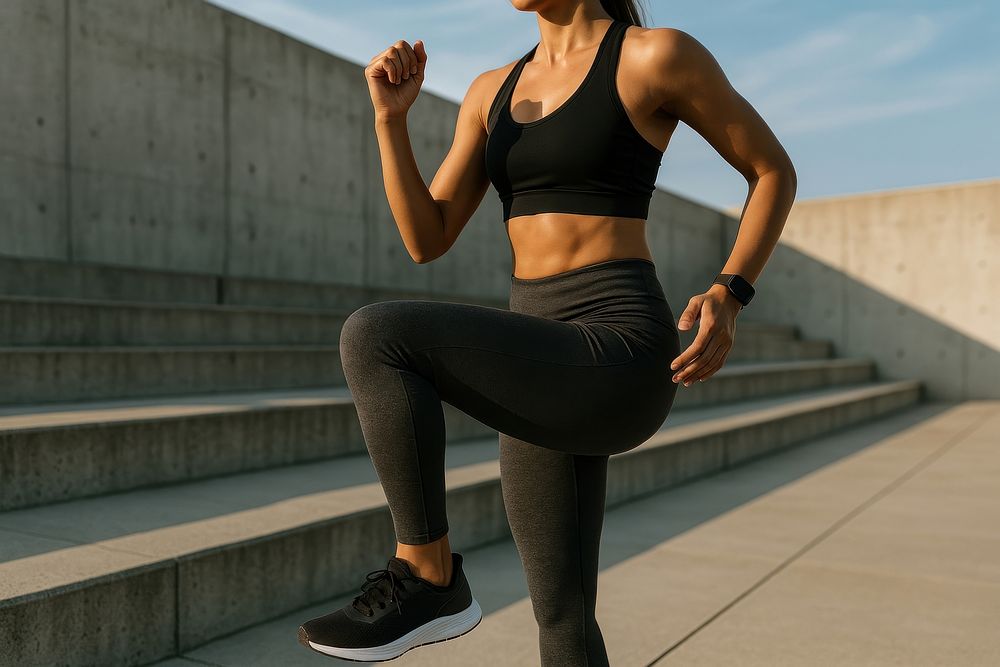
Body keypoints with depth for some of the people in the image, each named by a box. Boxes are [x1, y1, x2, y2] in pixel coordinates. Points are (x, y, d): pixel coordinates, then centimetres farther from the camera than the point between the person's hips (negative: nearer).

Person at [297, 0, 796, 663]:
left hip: (618, 356, -7)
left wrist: (728, 296, -10)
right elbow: (427, 240, 11)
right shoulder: (492, 91, 16)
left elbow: (775, 171, 5)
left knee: (374, 336, -21)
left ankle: (428, 579, -4)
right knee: (562, 614, 12)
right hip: (550, 370, 7)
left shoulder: (657, 54, -3)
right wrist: (391, 116, -1)